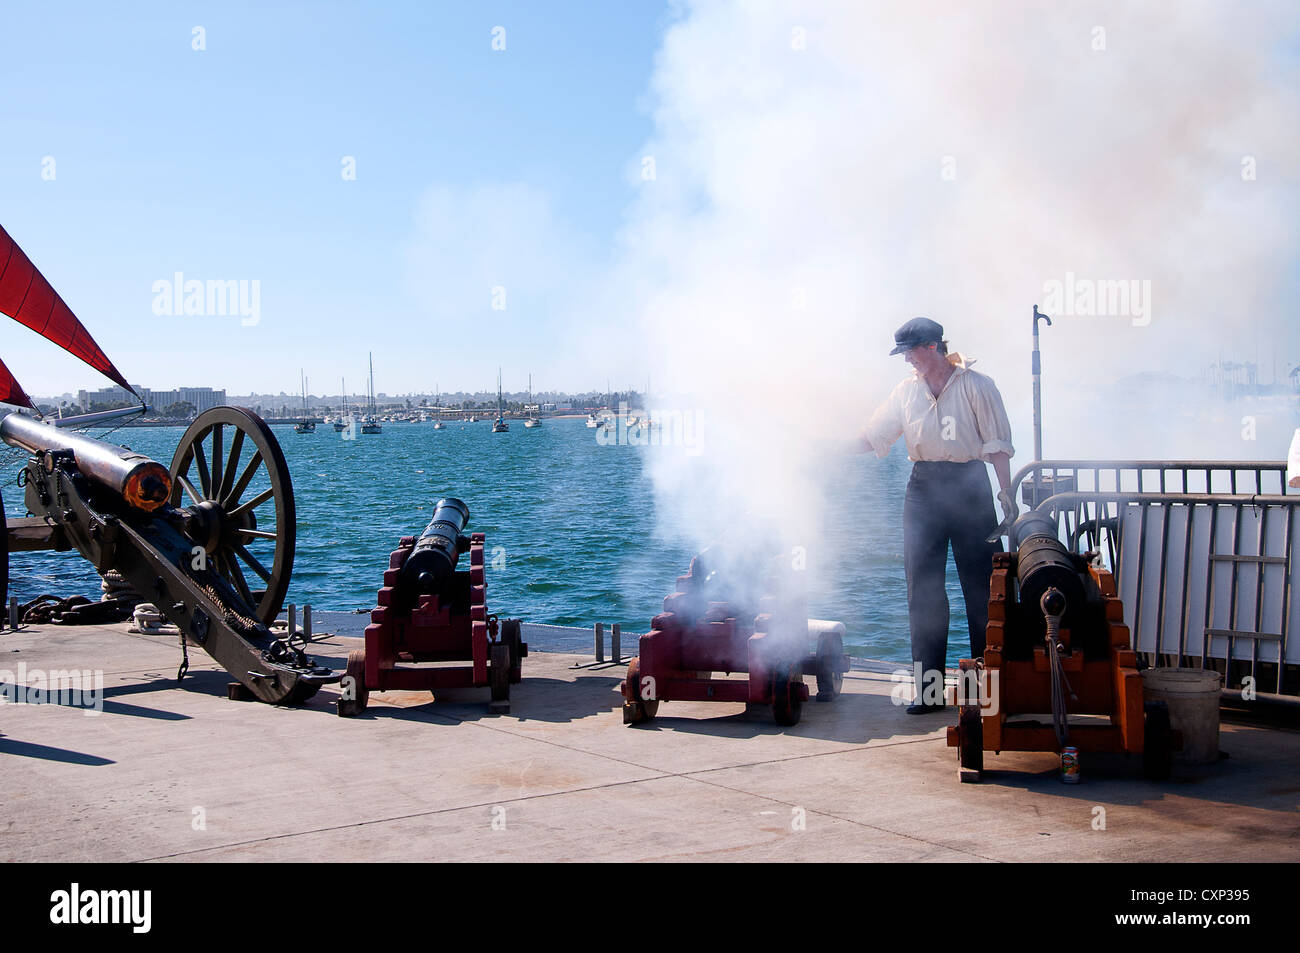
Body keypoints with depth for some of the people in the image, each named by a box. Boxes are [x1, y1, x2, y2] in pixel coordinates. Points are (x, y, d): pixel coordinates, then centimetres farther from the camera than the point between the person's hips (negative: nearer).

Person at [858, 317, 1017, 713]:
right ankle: (929, 688, 3)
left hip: (968, 486, -4)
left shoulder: (976, 386, 0)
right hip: (923, 487, 4)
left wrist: (1005, 492, -8)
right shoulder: (906, 391, 13)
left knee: (980, 588, -1)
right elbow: (873, 436, 14)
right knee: (923, 590, 0)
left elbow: (997, 443, -2)